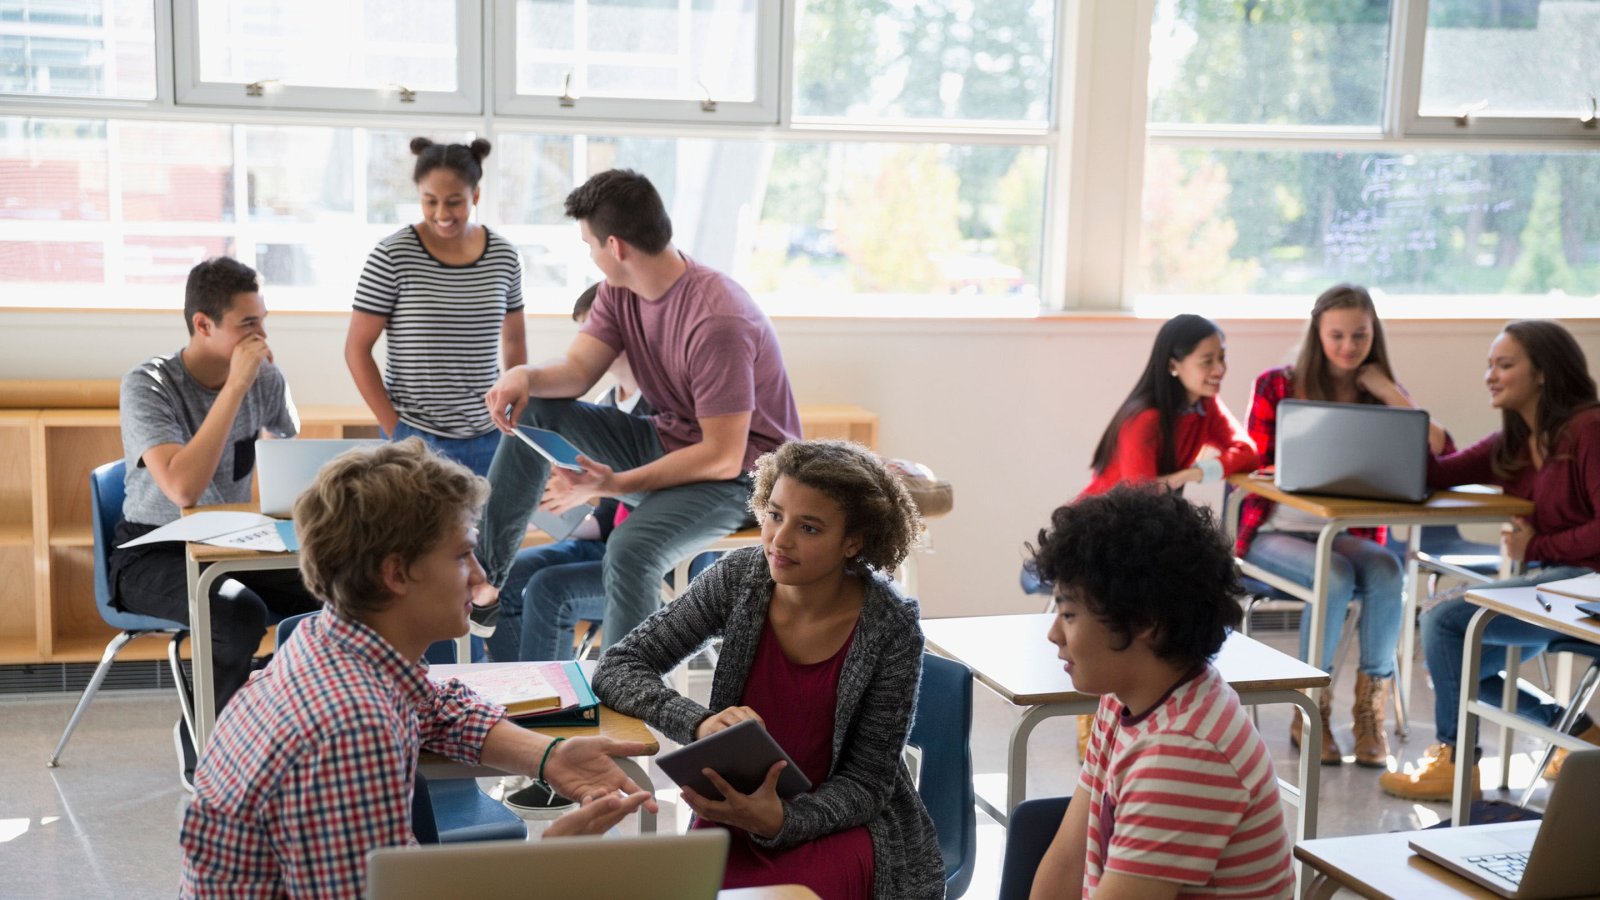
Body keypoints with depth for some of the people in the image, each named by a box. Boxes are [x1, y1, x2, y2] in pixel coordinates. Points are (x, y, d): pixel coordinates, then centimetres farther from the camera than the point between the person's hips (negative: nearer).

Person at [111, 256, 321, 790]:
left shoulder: (266, 378, -2)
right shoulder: (148, 386, -18)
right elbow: (183, 487, -33)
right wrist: (234, 387, -31)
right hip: (152, 555, -5)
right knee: (242, 614, -35)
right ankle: (200, 751, -9)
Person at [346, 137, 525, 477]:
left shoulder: (503, 256, 2)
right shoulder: (392, 256, -9)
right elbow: (357, 348, -5)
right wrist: (393, 428, -8)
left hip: (487, 436, 3)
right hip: (415, 437, -3)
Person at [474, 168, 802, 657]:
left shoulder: (716, 320, -28)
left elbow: (723, 457, -28)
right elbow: (577, 369, -3)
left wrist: (614, 485, -30)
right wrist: (525, 375, -26)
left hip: (739, 472, -9)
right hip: (664, 441, 9)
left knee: (632, 550, -36)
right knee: (531, 412, -2)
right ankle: (484, 577, 0)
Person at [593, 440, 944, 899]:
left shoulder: (891, 629, -15)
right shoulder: (738, 578, -8)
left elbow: (868, 782, -9)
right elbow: (617, 668, -6)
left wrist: (779, 821, -29)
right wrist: (700, 722, -25)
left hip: (841, 822, -2)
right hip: (735, 806, 3)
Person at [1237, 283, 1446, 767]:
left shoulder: (1382, 395, 8)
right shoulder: (1277, 385, 2)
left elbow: (1439, 453, -6)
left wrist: (1390, 394, -8)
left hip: (1349, 534, 2)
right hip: (1279, 530, -2)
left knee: (1386, 571, -30)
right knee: (1336, 576, -32)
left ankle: (1370, 709, -20)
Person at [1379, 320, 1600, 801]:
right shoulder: (1511, 444, 13)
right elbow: (1436, 474, 1)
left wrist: (1536, 547, -14)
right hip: (1551, 584, 10)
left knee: (1445, 616, -17)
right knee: (1457, 664, 10)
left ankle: (1453, 758, -3)